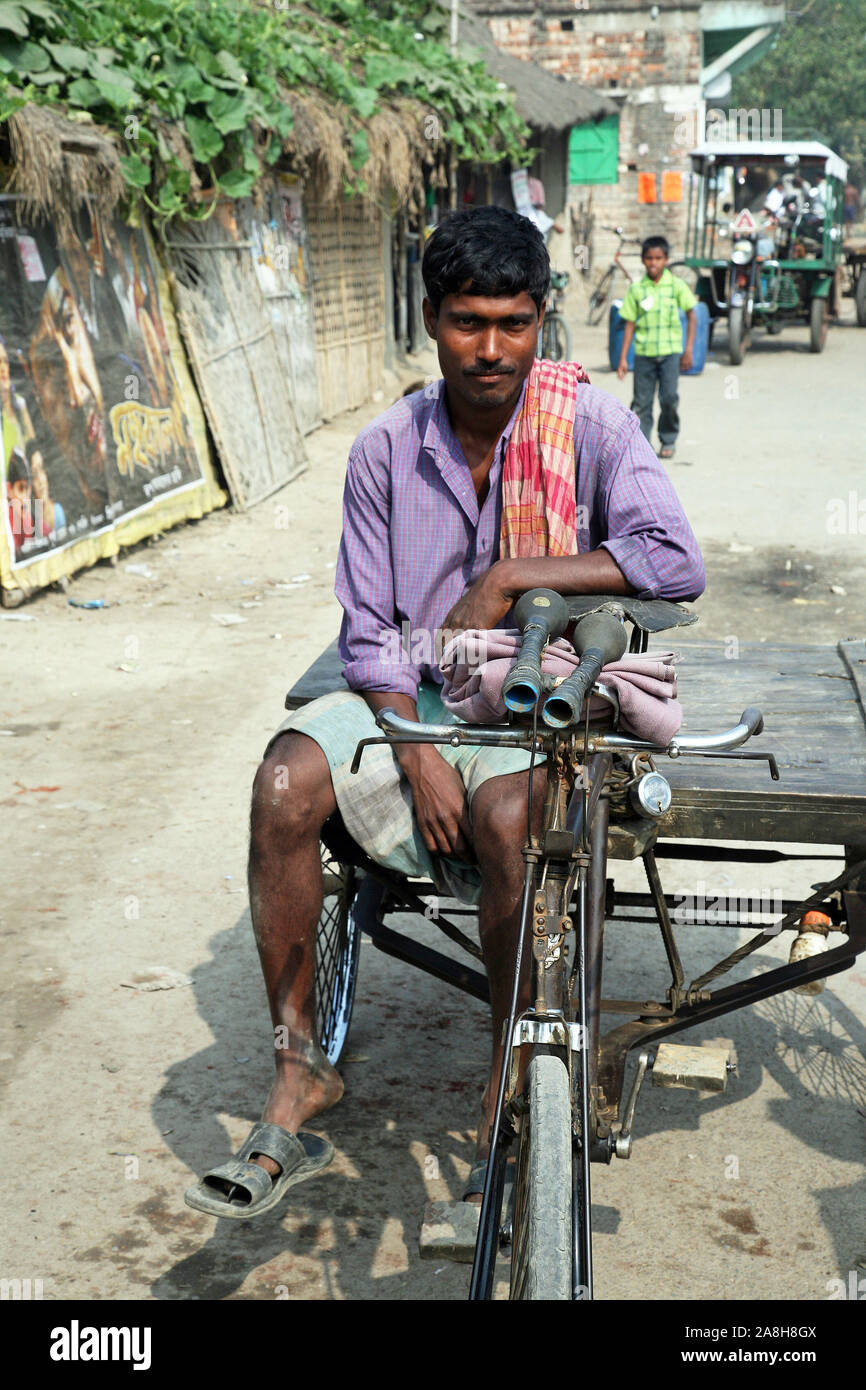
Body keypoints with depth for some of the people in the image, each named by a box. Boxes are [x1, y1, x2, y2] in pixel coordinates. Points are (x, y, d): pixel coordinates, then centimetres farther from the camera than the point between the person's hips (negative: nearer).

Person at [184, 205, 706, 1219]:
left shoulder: (589, 423, -6)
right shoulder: (386, 450, 1)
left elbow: (677, 562, -18)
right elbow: (370, 631, -1)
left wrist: (510, 576, -18)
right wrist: (419, 759, -16)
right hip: (413, 696, 3)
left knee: (506, 815, -35)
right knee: (286, 781, -25)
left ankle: (509, 1094, -13)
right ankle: (297, 1074, -13)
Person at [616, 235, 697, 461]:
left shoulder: (676, 285, 1)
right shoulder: (636, 289, 3)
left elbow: (692, 317, 4)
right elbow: (630, 324, 6)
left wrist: (688, 350, -3)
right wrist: (623, 358, 2)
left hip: (670, 351, -1)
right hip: (643, 353, 1)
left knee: (669, 397, -10)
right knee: (641, 401, 1)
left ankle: (668, 441, 9)